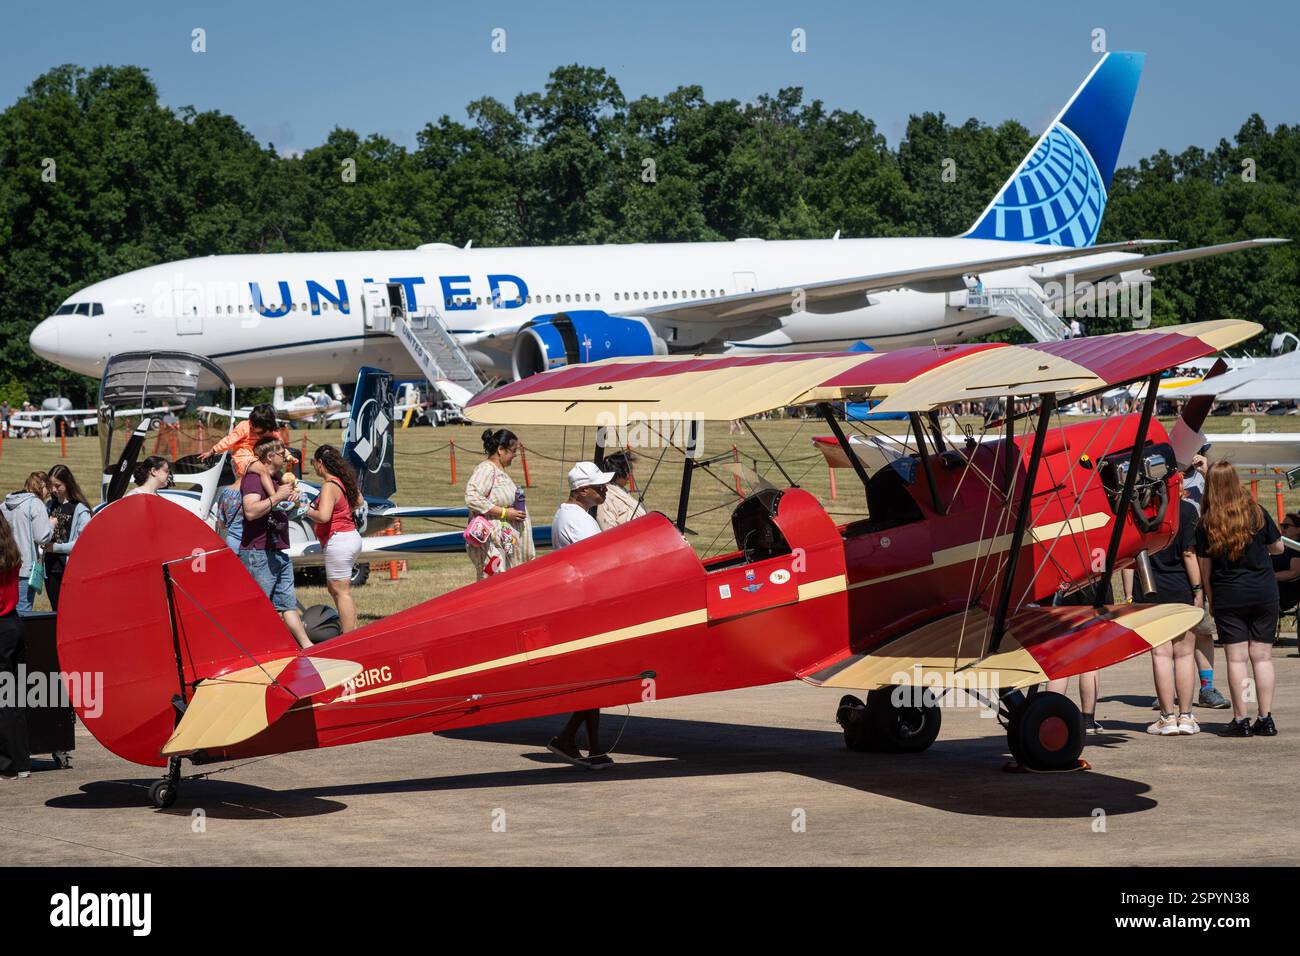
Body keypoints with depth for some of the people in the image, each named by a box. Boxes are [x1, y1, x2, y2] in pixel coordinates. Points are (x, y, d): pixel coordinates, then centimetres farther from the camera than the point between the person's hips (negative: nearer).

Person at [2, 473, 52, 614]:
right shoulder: (36, 504, -9)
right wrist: (52, 524, 4)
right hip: (26, 569, -7)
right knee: (22, 613, -5)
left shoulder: (5, 505, 11)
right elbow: (42, 537, -13)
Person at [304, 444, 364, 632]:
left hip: (338, 540, -10)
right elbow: (358, 501, 28)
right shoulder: (344, 481, 10)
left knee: (341, 591, -6)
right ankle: (353, 631, 19)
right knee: (333, 588, 18)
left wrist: (307, 511, -13)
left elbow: (323, 516, -29)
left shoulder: (329, 486, -17)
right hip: (352, 536, 10)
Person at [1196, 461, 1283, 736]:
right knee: (1262, 656, 6)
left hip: (1228, 596, -1)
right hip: (1264, 593, 1)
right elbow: (1278, 547, 10)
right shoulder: (1258, 514, -2)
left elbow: (1204, 566, -1)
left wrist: (1210, 599, 10)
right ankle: (1265, 720, 6)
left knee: (1236, 658, 1)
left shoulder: (1206, 524, -6)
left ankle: (1241, 721, 1)